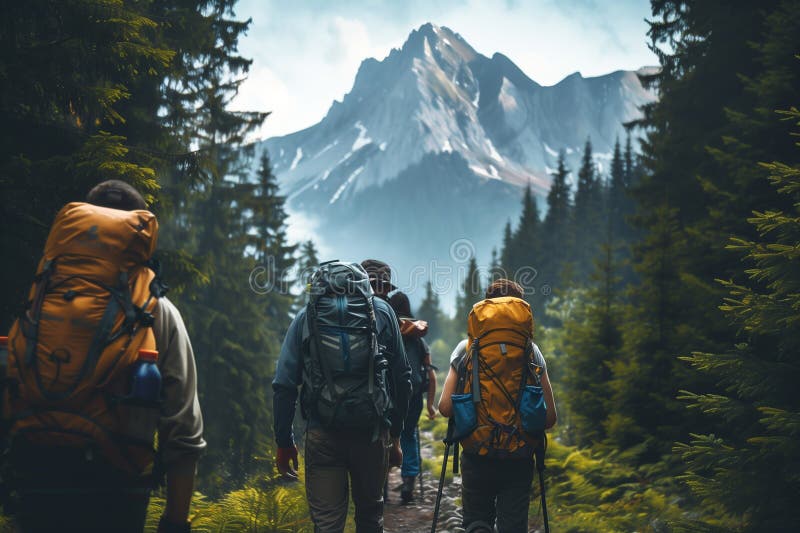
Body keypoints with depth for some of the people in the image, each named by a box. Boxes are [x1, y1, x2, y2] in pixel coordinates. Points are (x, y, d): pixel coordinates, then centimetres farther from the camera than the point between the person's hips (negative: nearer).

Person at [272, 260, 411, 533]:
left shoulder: (305, 316, 6)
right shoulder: (381, 311, 8)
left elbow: (284, 385, 2)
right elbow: (401, 378, 6)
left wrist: (284, 442, 8)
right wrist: (396, 434, 13)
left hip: (322, 435, -1)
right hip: (373, 432, 1)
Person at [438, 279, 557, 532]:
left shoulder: (466, 349, 1)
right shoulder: (532, 350, 3)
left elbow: (445, 407, -6)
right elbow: (550, 418, 0)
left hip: (477, 456, 0)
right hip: (519, 458, 0)